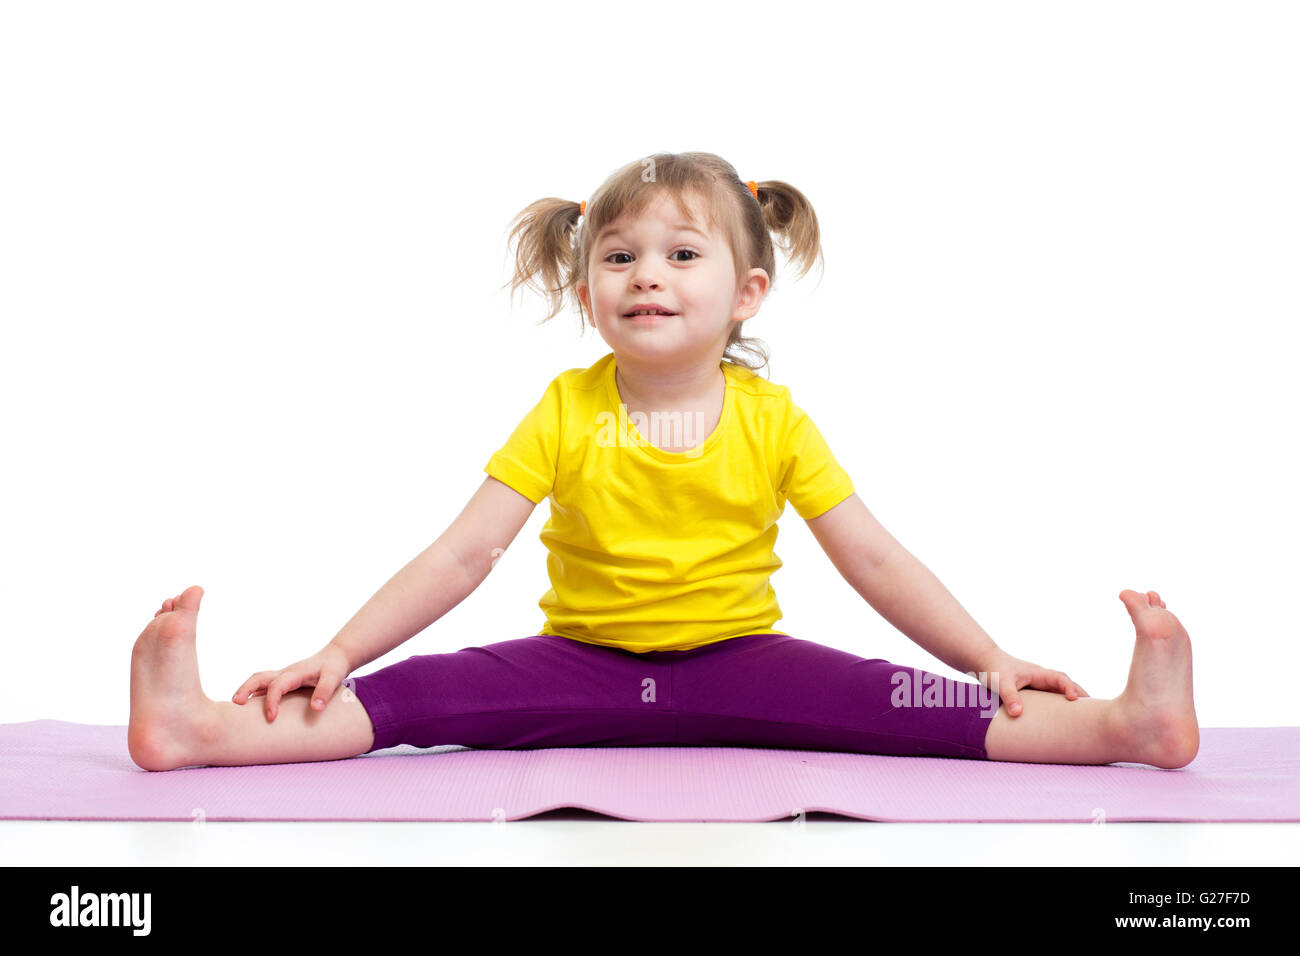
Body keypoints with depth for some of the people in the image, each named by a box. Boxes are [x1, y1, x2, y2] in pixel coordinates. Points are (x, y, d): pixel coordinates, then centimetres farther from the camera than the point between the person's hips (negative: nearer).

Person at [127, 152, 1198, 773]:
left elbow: (876, 560, 0)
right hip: (583, 662, 0)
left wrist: (994, 660, -7)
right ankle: (207, 730, -38)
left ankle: (1119, 725, -36)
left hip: (738, 664, 0)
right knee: (428, 689, -26)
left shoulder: (772, 419, -1)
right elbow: (465, 553, -5)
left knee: (892, 698, -27)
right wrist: (336, 651, -14)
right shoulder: (567, 410, -1)